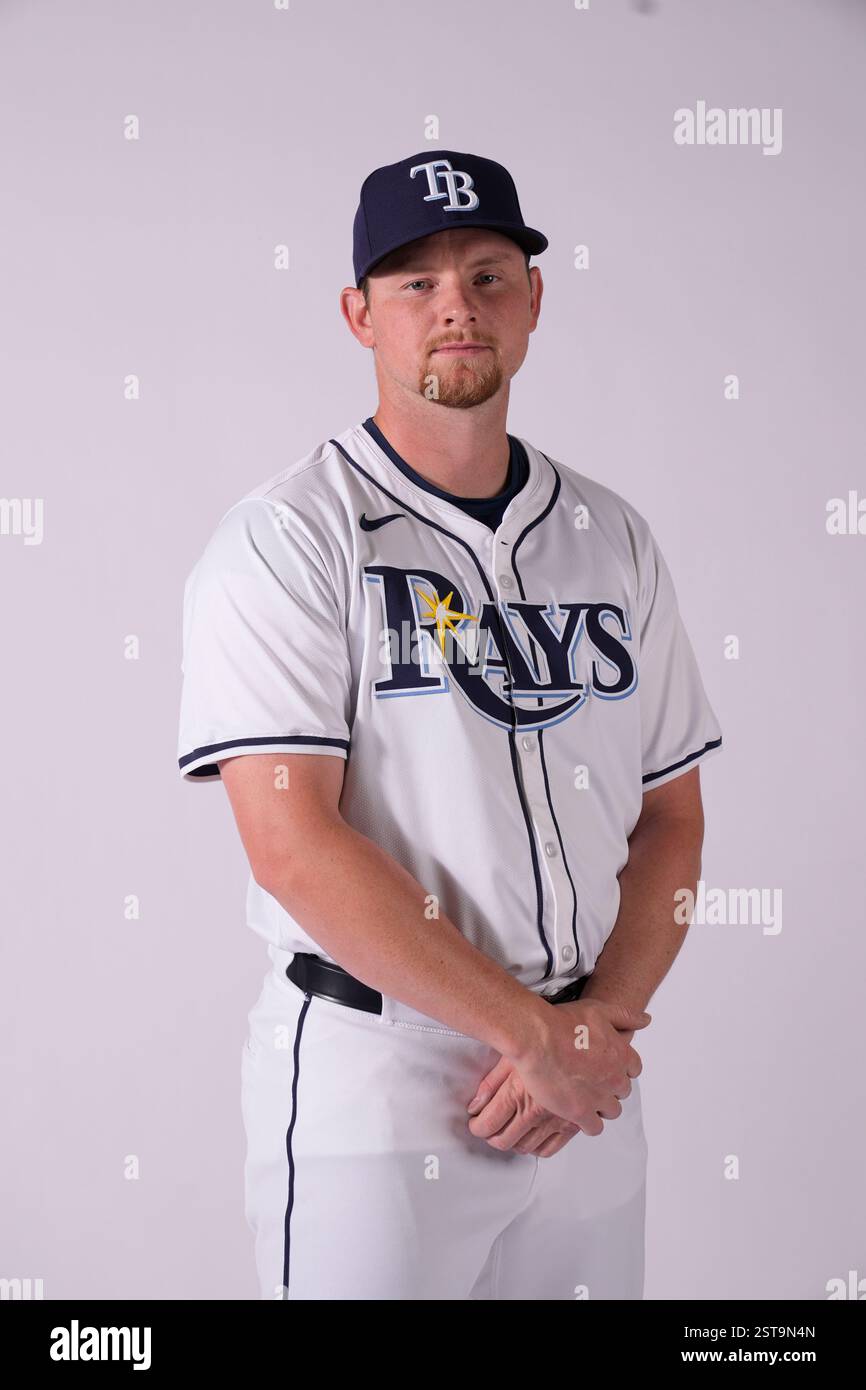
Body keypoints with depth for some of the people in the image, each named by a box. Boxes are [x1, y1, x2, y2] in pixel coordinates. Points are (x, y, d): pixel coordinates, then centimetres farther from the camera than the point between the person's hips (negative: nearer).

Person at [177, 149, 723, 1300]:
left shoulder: (611, 538, 9)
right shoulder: (285, 537, -8)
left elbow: (671, 820, 10)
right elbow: (293, 846, -16)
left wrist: (602, 1023, -6)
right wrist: (538, 1031, -14)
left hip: (586, 1079, 5)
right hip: (371, 1086, -4)